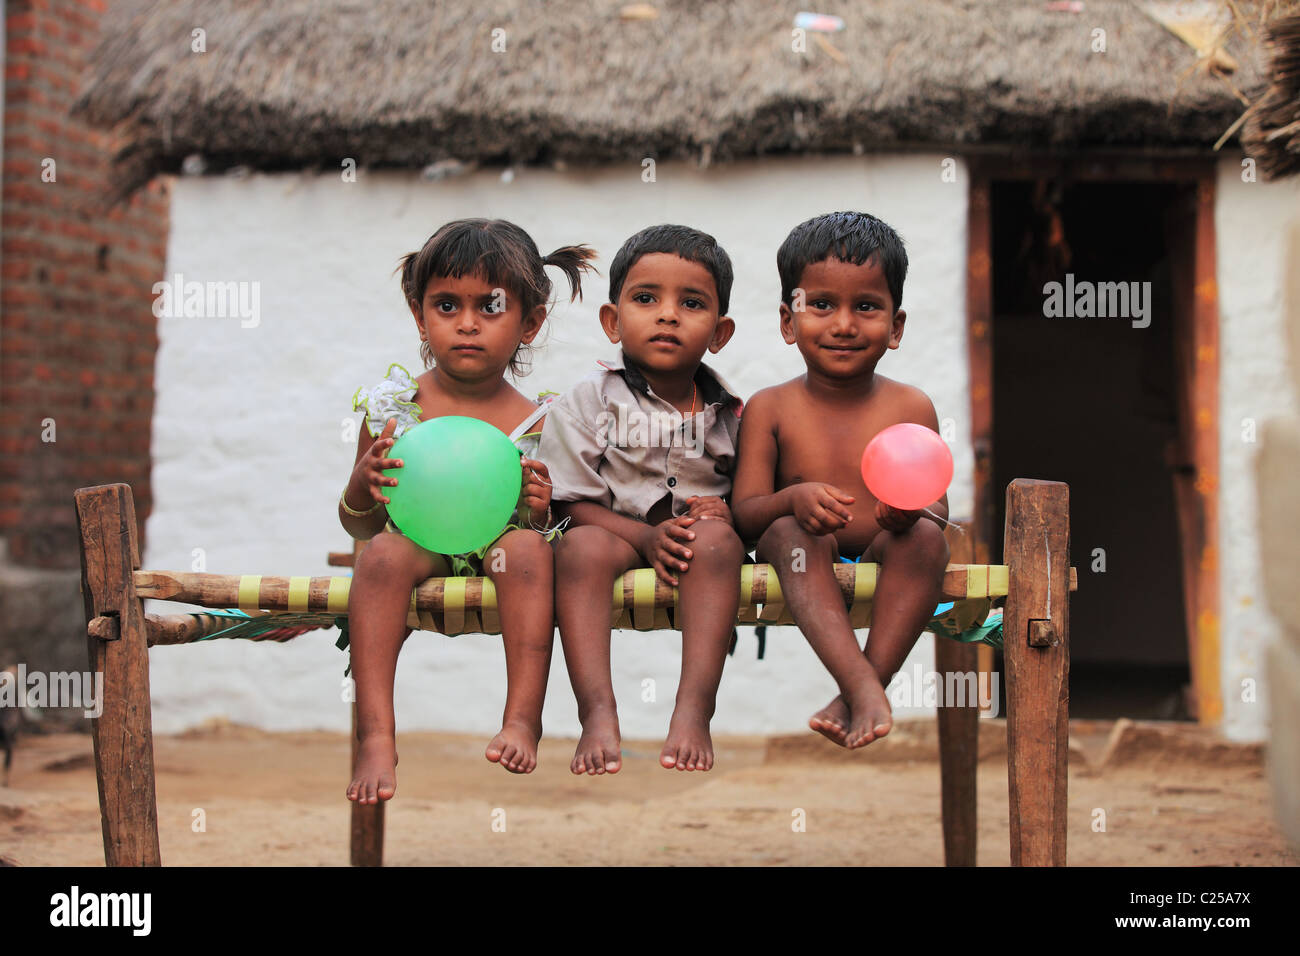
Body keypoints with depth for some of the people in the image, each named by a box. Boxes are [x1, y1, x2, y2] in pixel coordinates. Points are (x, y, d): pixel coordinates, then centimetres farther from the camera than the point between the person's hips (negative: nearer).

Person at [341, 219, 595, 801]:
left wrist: (542, 511, -18)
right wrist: (363, 486, -14)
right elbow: (359, 526, 9)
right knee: (385, 553, -31)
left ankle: (522, 720, -32)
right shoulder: (390, 408, 4)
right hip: (421, 549, 1)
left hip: (496, 547, -1)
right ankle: (376, 735, -36)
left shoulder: (538, 424, 1)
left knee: (527, 546, -32)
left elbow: (550, 531, 6)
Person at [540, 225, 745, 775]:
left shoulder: (729, 413, 9)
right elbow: (574, 504, -5)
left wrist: (726, 512, -11)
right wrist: (648, 537, -20)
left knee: (717, 538, -32)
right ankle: (597, 711, -43)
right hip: (616, 532, -1)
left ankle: (694, 708, -41)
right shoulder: (587, 404, 1)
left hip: (698, 535, 1)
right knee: (581, 547, -34)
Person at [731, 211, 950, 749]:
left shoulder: (911, 408, 4)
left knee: (925, 537, -30)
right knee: (790, 531, -33)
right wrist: (794, 498, -25)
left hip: (882, 563, 1)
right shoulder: (770, 409, 3)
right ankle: (862, 686, -47)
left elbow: (938, 510, 0)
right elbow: (744, 513, -2)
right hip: (808, 564, -1)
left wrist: (913, 508, -26)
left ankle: (863, 690, -33)